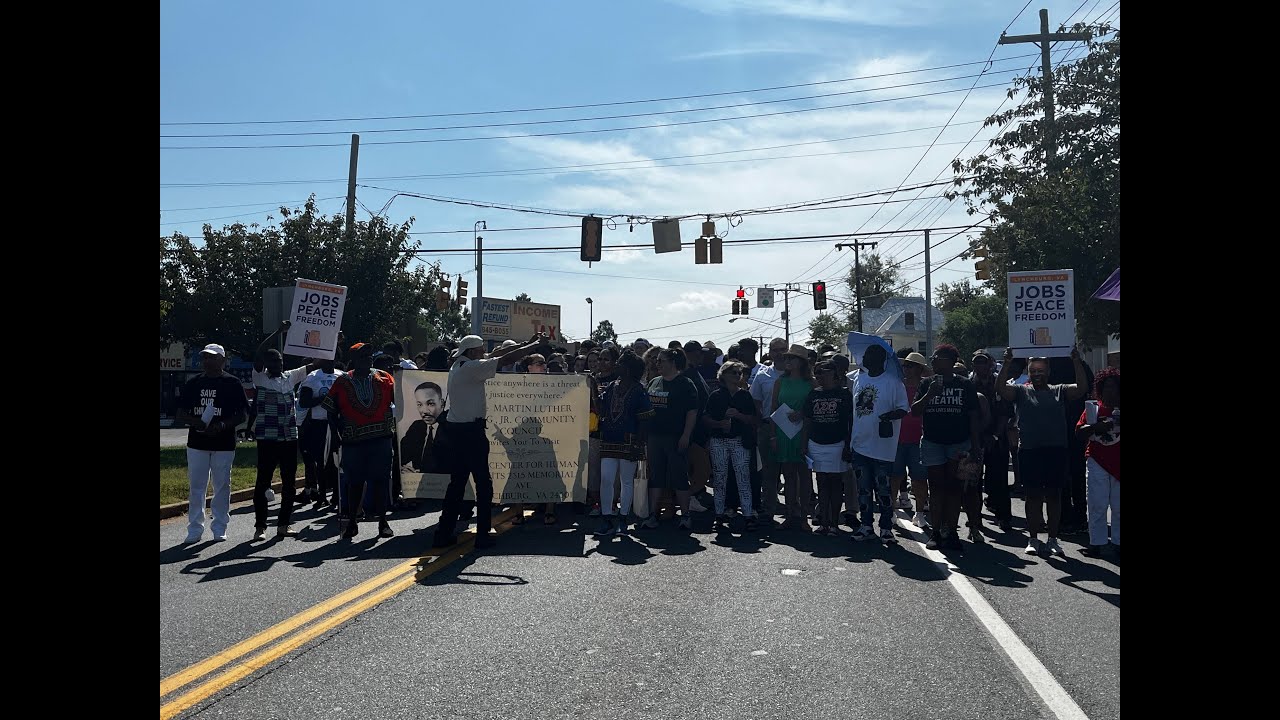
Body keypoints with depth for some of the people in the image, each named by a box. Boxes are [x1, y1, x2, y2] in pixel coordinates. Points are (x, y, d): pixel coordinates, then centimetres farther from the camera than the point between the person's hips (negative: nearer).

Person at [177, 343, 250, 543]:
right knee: (196, 487, 5)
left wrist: (224, 425, -18)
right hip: (197, 443, 3)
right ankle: (195, 529, 13)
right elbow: (180, 413, 10)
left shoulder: (232, 383, 0)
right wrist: (194, 421, -12)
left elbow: (243, 413, -2)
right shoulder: (193, 383, 10)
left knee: (222, 486, 4)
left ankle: (219, 528, 14)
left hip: (224, 443, -3)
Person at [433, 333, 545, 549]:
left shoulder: (458, 367, 13)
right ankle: (483, 535, 5)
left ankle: (444, 533, 16)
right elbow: (506, 360, -17)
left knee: (457, 482, 13)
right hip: (470, 431, -9)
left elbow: (497, 357, 15)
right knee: (483, 483, 0)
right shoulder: (472, 367, -14)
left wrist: (527, 343, 13)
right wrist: (536, 344, -7)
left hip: (456, 429, 9)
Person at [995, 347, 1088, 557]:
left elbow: (1082, 388, -6)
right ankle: (1033, 539, 12)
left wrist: (1077, 363, -15)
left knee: (1054, 495, 7)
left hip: (1056, 451, 2)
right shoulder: (1021, 391, 5)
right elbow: (1000, 388, -12)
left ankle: (1052, 539, 16)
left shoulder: (1058, 391, 10)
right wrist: (1007, 364, -22)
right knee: (1033, 496, 4)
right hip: (1029, 451, -1)